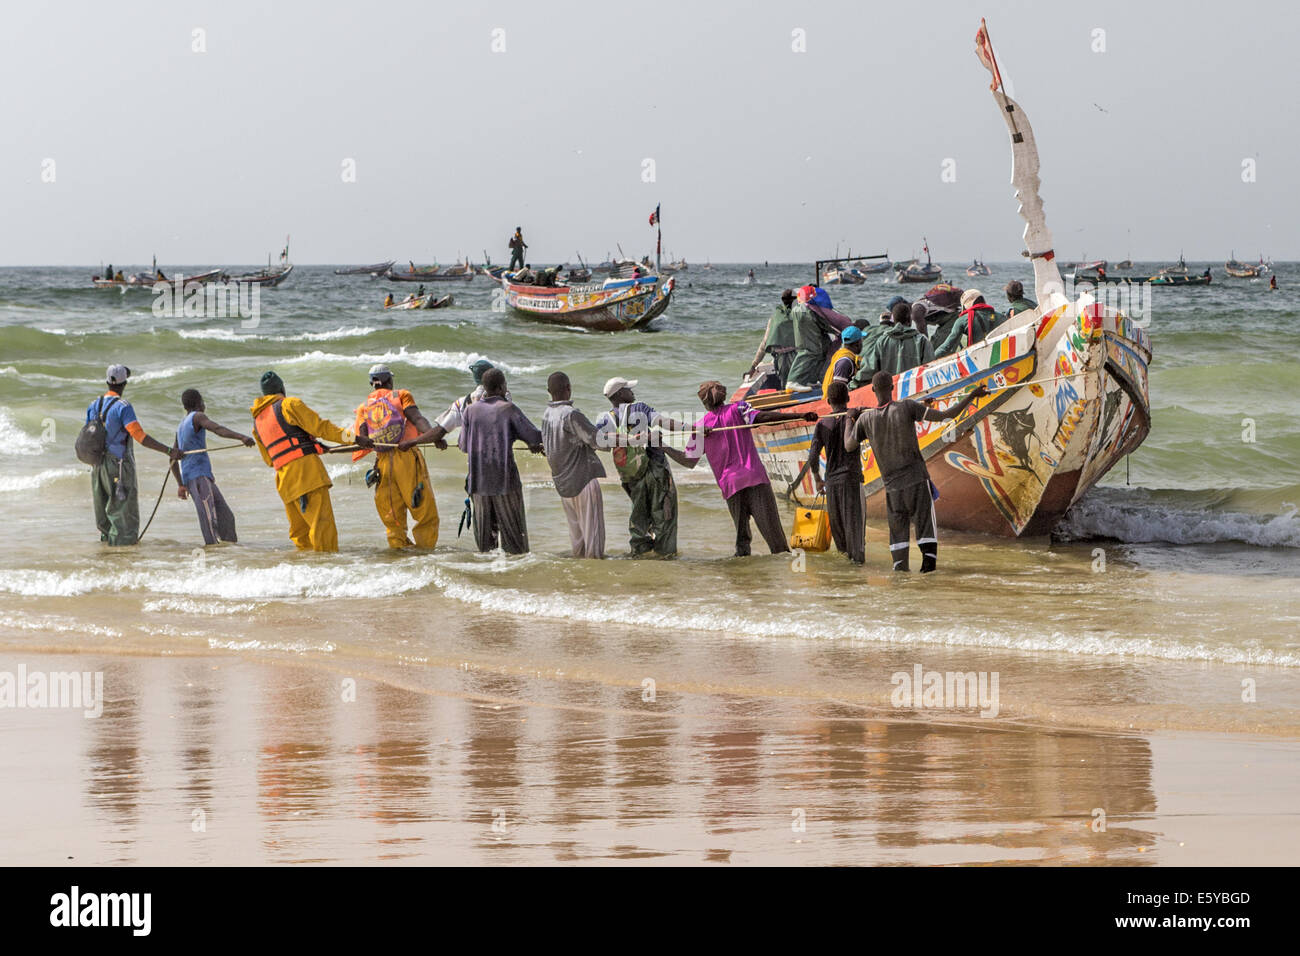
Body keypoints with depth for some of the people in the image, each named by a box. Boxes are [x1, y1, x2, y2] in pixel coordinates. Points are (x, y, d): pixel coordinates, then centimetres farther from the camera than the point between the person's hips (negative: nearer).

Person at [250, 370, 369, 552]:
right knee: (323, 525, -12)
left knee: (300, 531, 10)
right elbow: (320, 426, -7)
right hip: (306, 468, -7)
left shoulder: (257, 421, 22)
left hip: (285, 480, 7)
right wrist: (353, 437, -5)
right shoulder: (289, 404, 1)